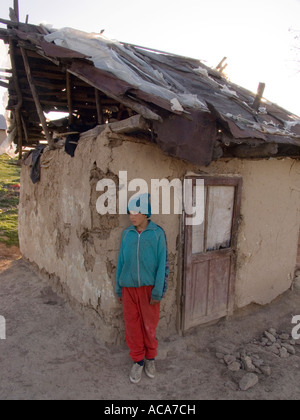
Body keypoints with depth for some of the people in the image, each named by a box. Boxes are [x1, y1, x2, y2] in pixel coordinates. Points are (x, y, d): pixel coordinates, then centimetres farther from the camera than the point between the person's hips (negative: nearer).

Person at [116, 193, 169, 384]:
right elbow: (121, 262, 7)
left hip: (149, 287, -3)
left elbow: (163, 264, -9)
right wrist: (119, 288, 11)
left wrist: (157, 291, -11)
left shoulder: (158, 233, -9)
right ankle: (138, 360, 32)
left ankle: (151, 357, 36)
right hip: (129, 288, 3)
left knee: (150, 325, 11)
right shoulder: (127, 234, 1)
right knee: (132, 325, 11)